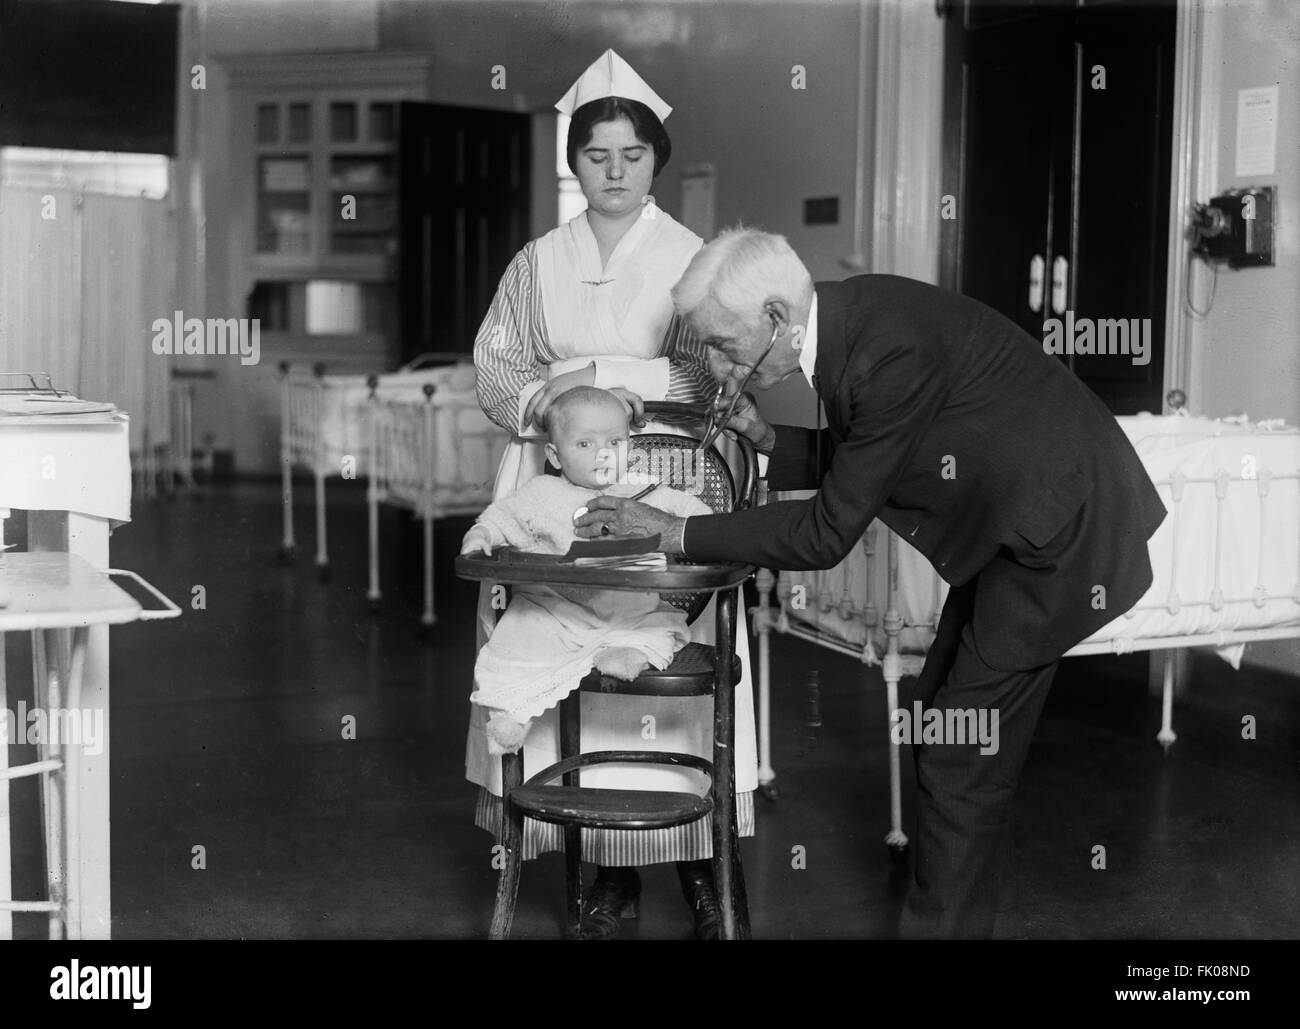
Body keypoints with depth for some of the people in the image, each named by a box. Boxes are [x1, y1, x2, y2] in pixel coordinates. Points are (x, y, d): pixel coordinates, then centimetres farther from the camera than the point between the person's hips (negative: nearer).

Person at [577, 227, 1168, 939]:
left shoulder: (892, 350, -30)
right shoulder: (847, 318, -2)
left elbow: (827, 534, -25)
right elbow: (853, 458, 13)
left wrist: (674, 533, -20)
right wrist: (766, 438, -5)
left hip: (1055, 527, -10)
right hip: (1006, 529, 10)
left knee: (963, 758, -6)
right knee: (937, 718, 15)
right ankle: (954, 914, 28)